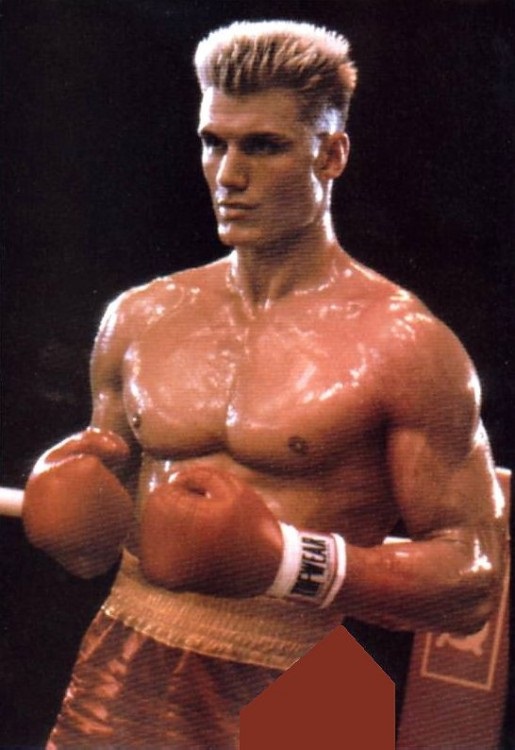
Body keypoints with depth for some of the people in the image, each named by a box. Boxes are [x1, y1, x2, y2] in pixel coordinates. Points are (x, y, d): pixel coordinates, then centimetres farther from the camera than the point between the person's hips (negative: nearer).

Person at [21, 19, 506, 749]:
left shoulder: (404, 345, -9)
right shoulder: (138, 318, 7)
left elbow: (474, 580, -10)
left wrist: (288, 560, -22)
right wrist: (69, 512, -4)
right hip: (119, 683, 4)